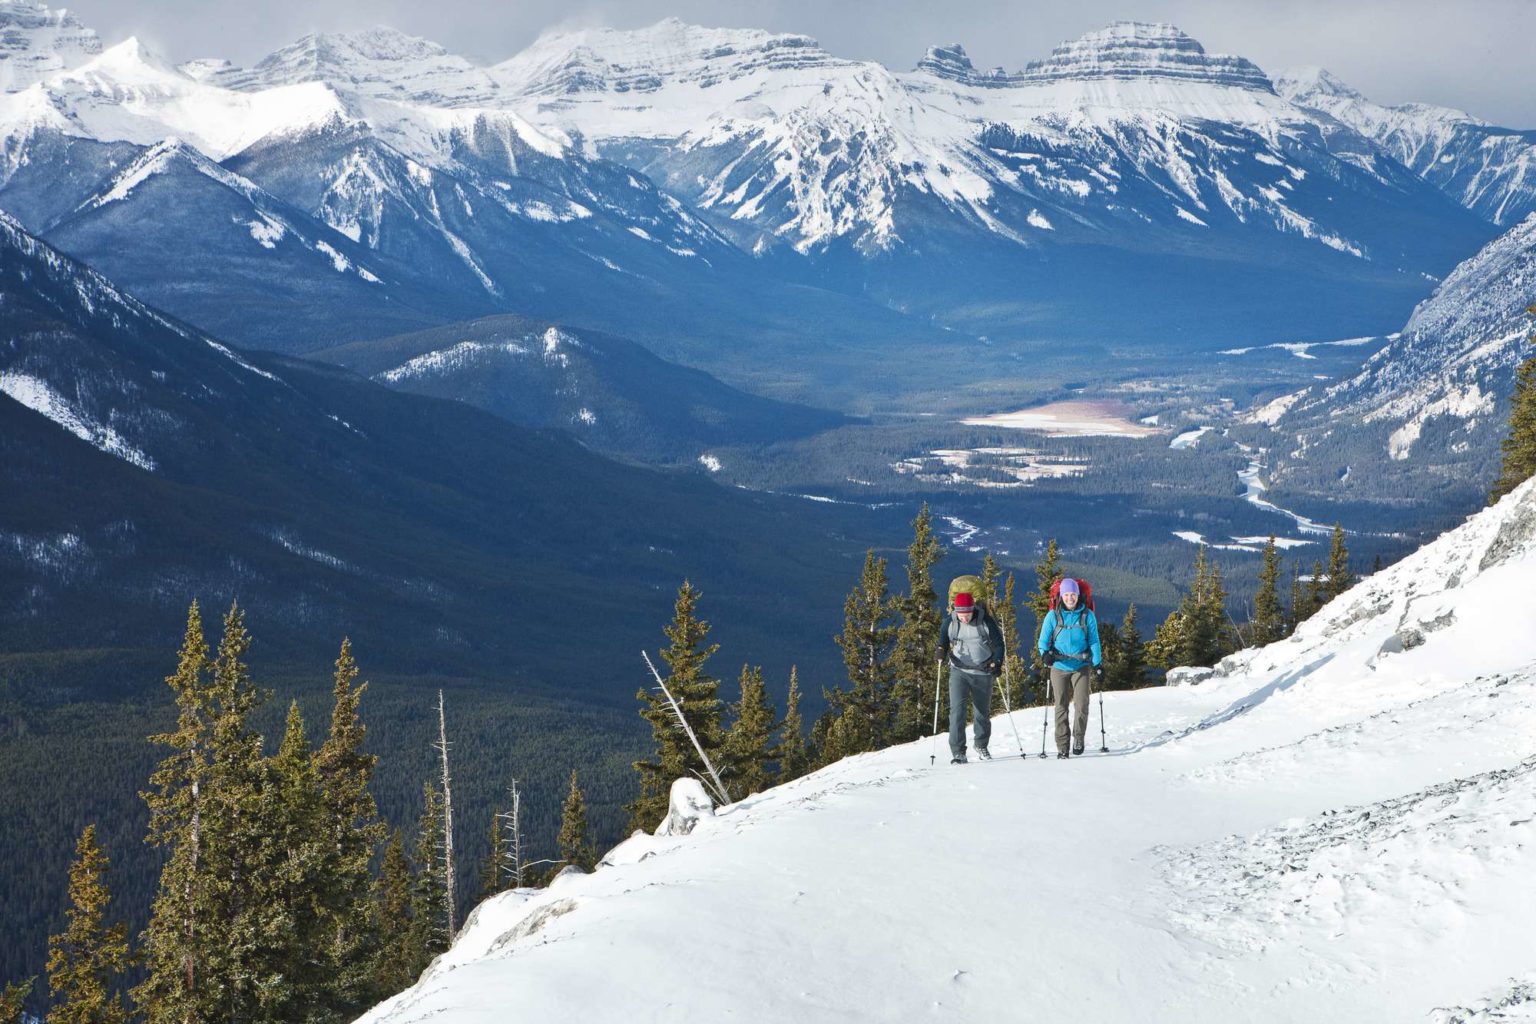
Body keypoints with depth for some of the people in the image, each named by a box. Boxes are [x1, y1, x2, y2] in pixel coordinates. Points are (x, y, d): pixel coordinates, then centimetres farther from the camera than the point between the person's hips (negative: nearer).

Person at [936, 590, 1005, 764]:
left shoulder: (986, 621, -9)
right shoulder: (950, 622, -5)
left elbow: (999, 644, 0)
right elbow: (943, 640, 10)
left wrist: (997, 663, -14)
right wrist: (942, 652, -11)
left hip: (983, 673, 0)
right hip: (959, 672, 0)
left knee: (982, 711, 12)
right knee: (957, 709, -14)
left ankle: (981, 745, 34)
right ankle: (958, 751, -13)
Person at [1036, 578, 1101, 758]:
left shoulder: (1087, 615, 2)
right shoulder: (1053, 616, 1)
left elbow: (1094, 641, 6)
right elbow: (1044, 640, 3)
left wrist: (1097, 663, -2)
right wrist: (1046, 653, -16)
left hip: (1082, 666, 0)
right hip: (1059, 667, 0)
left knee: (1081, 704, -11)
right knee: (1061, 707, 3)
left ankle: (1078, 737, 11)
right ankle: (1062, 746, 10)